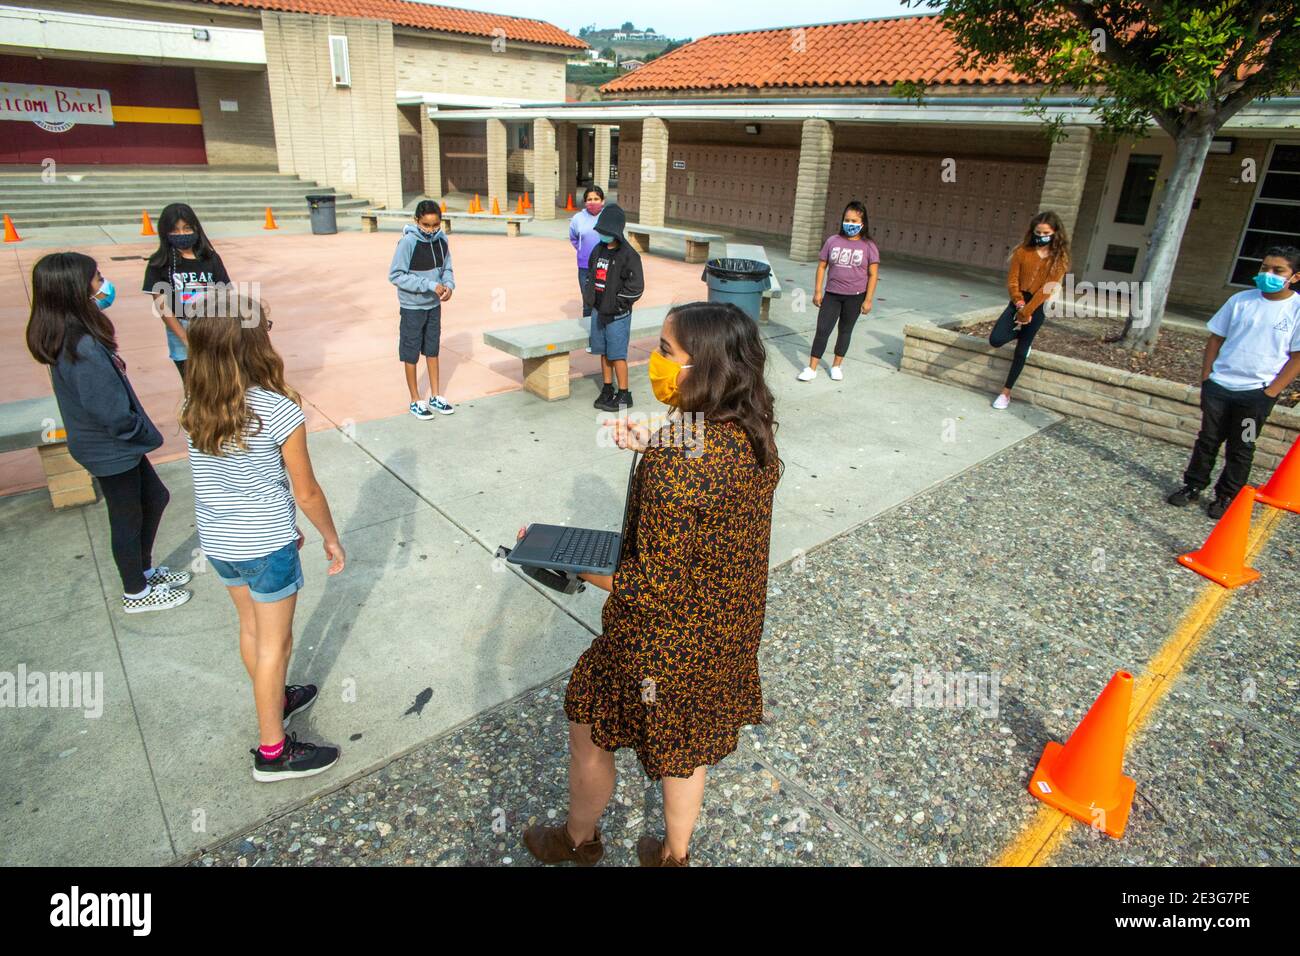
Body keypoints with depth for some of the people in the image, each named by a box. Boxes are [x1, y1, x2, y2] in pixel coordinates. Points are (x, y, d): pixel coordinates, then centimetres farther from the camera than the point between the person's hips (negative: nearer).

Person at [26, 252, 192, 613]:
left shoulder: (73, 335, -1)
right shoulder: (84, 348, -31)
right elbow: (113, 413, -27)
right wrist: (148, 434, -13)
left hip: (111, 443, 9)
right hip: (110, 449, -9)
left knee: (155, 497, 24)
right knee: (128, 519, 10)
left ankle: (144, 570, 43)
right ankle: (137, 593, 31)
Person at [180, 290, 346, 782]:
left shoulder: (194, 409, -5)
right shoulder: (278, 411, -24)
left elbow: (225, 478, 6)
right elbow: (306, 492, -15)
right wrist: (331, 539, 1)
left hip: (217, 541, 6)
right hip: (266, 547, -6)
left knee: (251, 628, 26)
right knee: (274, 644, 10)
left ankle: (274, 700, 49)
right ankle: (273, 750, 24)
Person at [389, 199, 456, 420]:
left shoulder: (441, 240, -3)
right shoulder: (408, 242, -20)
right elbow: (395, 275, -19)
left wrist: (448, 285, -12)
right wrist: (429, 285, -24)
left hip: (434, 305, 5)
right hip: (412, 307, -5)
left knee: (432, 350, 15)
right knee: (411, 354, 6)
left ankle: (435, 397, 28)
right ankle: (416, 401, 18)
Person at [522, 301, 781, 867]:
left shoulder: (674, 465, -34)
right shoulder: (753, 434, -9)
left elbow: (654, 589, -30)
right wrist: (654, 451, 1)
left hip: (665, 643, -7)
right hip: (729, 631, 7)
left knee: (588, 729, 21)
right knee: (686, 744, 28)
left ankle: (577, 841, 49)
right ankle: (673, 854, 53)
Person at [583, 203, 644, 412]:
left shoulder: (628, 254, -13)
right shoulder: (598, 250, 8)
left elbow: (636, 285, -15)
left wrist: (617, 304, -14)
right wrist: (589, 299, 10)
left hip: (617, 314, -7)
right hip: (598, 311, 7)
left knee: (617, 355, -2)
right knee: (604, 353, 14)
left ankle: (624, 395, 9)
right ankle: (607, 390, 26)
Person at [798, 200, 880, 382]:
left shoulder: (868, 246, -5)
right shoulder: (833, 241, -1)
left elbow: (872, 275, -4)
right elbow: (822, 267, 3)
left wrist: (868, 300, -8)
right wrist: (817, 292, -2)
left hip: (855, 296, -1)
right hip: (831, 294, 1)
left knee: (845, 330, 12)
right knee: (822, 329, -2)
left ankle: (836, 366, 25)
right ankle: (811, 368, 2)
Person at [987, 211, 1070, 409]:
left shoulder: (1059, 259, -6)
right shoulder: (1023, 251, -1)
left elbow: (1047, 289, -12)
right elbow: (1012, 281, -3)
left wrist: (1026, 312, -18)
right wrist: (1020, 305, -16)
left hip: (1037, 307, -2)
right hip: (1018, 302, 2)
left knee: (1021, 351, 1)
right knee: (995, 340, -16)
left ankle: (1006, 393, 13)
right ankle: (1022, 334, 21)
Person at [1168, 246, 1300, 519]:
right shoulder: (1241, 300, 1)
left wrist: (1270, 392, -10)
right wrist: (1206, 377, 3)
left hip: (1256, 392, -2)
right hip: (1219, 385, 2)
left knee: (1240, 448, 8)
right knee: (1207, 440, 11)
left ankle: (1227, 496, 20)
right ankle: (1193, 485, 24)